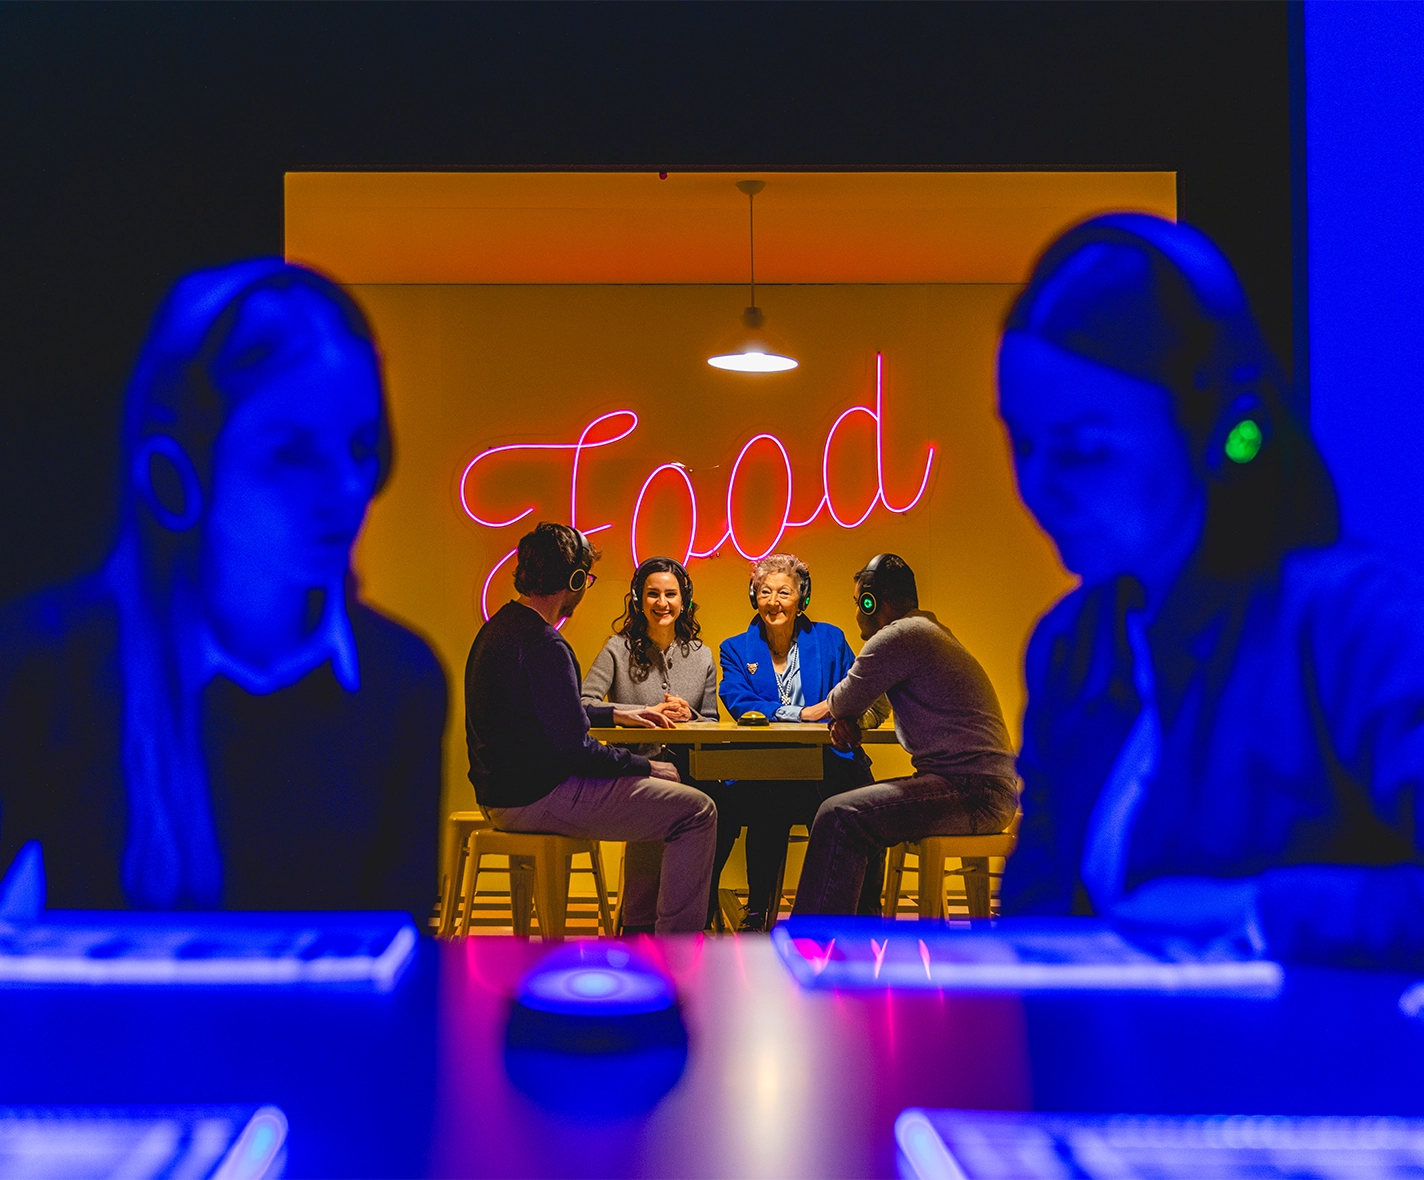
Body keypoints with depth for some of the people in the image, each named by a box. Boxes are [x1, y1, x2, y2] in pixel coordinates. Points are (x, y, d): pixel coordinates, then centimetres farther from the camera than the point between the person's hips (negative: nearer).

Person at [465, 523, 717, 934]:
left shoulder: (500, 628, 12)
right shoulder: (543, 645, -21)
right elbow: (574, 748, -23)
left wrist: (614, 713, 24)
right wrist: (646, 767, -8)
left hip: (505, 789, 11)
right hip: (538, 799, -11)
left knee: (659, 797, 27)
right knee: (696, 811, -7)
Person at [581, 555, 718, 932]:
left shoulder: (701, 655, 14)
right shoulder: (619, 648, 4)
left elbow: (712, 724, 15)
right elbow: (583, 705, -8)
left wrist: (689, 716, -8)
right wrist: (646, 712, -15)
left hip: (686, 770, 3)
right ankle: (638, 925, -17)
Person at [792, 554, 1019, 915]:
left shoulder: (900, 636, -13)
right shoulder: (927, 630, 21)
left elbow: (843, 703, -6)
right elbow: (871, 701, 29)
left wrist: (836, 708, 18)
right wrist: (846, 720, 7)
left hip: (975, 793, -11)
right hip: (982, 787, 11)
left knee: (839, 817, -19)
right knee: (860, 812, 25)